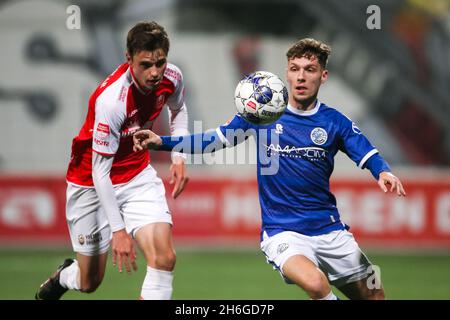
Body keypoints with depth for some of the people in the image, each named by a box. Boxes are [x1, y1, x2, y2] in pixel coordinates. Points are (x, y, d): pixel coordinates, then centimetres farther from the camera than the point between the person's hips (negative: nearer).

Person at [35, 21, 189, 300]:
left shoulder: (172, 77, -15)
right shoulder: (111, 99, -34)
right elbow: (100, 171, -28)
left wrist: (179, 157, -1)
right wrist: (118, 229, -29)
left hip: (139, 175, 5)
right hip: (92, 182, -4)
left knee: (164, 258, -18)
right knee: (90, 282, 9)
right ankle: (65, 276, 46)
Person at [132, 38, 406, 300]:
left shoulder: (334, 122, 0)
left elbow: (370, 156, -5)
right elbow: (217, 139, 9)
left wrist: (384, 174, -29)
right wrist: (162, 142, 0)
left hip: (329, 230, 3)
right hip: (282, 230, -3)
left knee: (374, 295, 5)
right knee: (316, 284, -32)